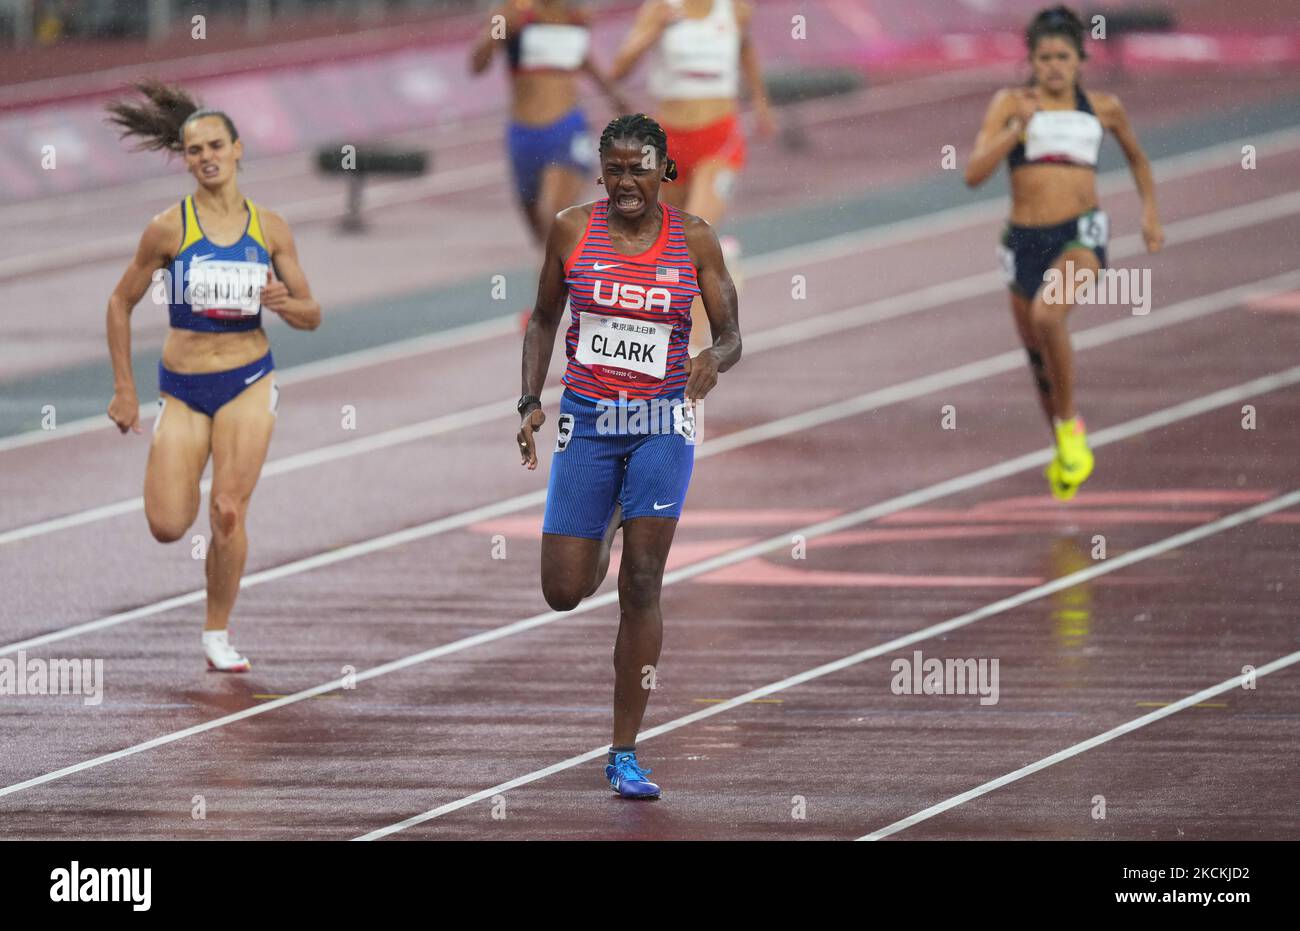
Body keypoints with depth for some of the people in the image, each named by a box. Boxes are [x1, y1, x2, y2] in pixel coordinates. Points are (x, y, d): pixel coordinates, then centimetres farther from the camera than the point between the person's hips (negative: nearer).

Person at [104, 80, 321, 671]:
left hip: (248, 382, 0)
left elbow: (311, 315, 8)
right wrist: (124, 390, 2)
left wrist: (284, 303, -16)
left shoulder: (269, 228, 1)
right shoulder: (169, 228, -5)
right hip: (182, 388, 0)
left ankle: (218, 637, 6)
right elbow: (121, 304, 4)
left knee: (229, 513, -10)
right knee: (167, 528, -7)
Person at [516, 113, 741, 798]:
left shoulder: (694, 239, -3)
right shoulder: (572, 230, -1)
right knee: (564, 593, 0)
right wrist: (530, 401, -1)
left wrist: (715, 360, -22)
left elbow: (731, 335, 2)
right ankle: (606, 529, 40)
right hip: (587, 423, 1)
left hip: (662, 425, -1)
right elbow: (543, 321, 10)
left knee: (641, 587, -8)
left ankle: (624, 754, -1)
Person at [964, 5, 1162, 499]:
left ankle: (1070, 423, -11)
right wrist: (1018, 127, -21)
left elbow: (1136, 157, 24)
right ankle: (1063, 453, 35)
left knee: (1047, 314, -30)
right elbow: (975, 173, -12)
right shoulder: (1011, 103, -1)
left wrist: (1150, 212, 16)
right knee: (1037, 355, 12)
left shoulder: (1103, 108, 4)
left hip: (1081, 235, -2)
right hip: (1025, 238, 2)